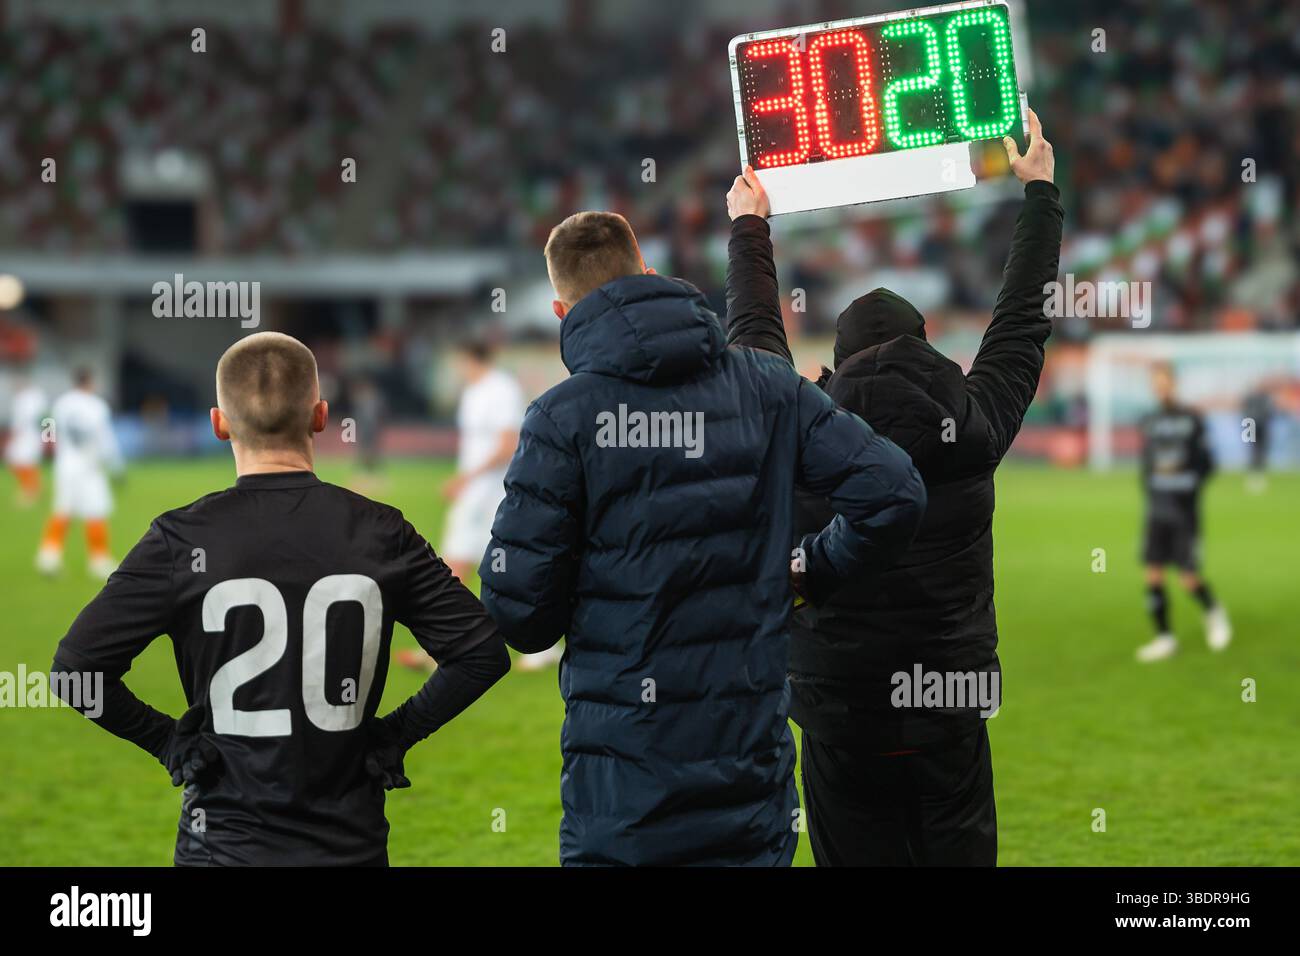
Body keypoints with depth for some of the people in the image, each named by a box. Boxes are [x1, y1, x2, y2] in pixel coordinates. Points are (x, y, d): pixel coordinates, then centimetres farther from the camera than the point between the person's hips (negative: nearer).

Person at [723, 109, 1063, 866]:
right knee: (959, 857, 6)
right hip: (951, 718, 0)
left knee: (859, 858, 5)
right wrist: (1041, 192, 26)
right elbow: (1026, 318, 13)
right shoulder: (974, 424, -2)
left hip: (840, 718, 0)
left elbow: (755, 331, 15)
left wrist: (748, 228, 32)